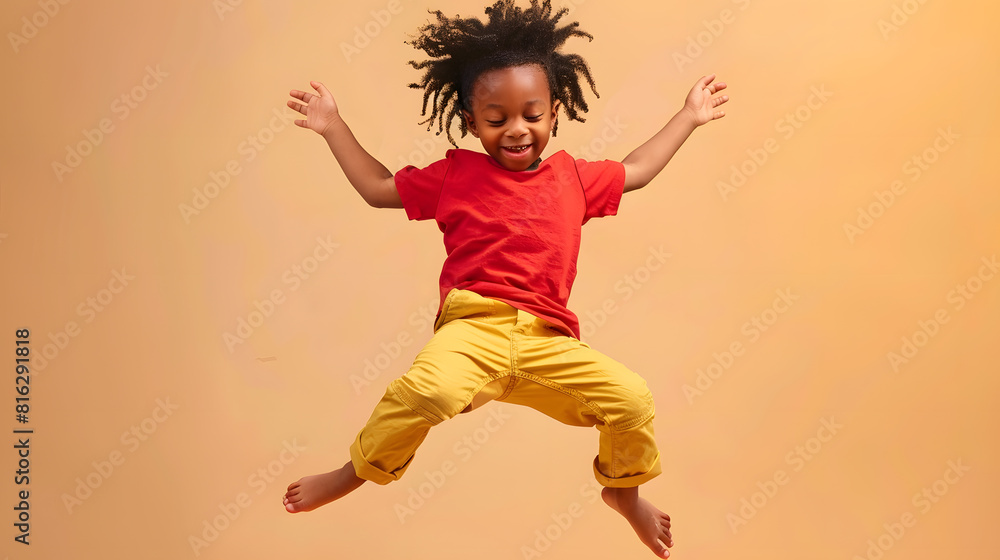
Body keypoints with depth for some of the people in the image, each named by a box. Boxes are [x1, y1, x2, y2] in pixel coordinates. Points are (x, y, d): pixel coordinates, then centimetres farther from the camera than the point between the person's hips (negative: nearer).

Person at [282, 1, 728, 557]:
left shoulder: (572, 176, 18)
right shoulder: (456, 173, 11)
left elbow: (636, 170, 34)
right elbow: (379, 188, 19)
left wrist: (688, 117, 37)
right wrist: (335, 128, 18)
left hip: (548, 342, 3)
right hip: (473, 330, -3)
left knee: (633, 397, -16)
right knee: (429, 387, -36)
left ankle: (624, 490, 19)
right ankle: (356, 472, -5)